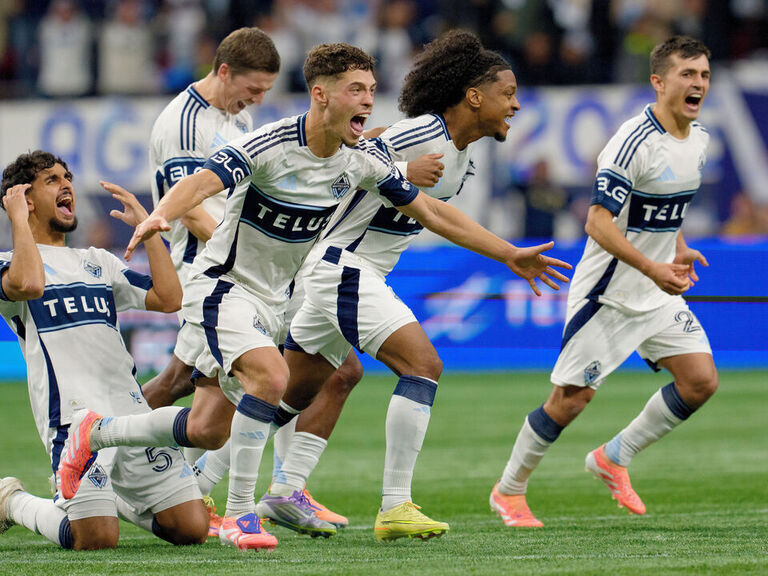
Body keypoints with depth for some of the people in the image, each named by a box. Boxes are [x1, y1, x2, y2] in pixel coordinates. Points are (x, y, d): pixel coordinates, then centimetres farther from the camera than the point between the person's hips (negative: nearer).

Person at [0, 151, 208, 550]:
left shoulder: (97, 262, 25)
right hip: (73, 414, -6)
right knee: (97, 540, -18)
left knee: (192, 528, -2)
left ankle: (111, 496, 24)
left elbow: (169, 299, 14)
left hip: (131, 409, 6)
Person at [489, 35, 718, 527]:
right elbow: (599, 223, -26)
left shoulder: (698, 138, 6)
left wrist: (678, 251, 11)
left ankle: (614, 458, 13)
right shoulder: (634, 143, -22)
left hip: (660, 293, 8)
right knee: (571, 397, -3)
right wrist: (653, 269, -33)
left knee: (701, 381, -4)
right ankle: (509, 491, 16)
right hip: (607, 294, -8)